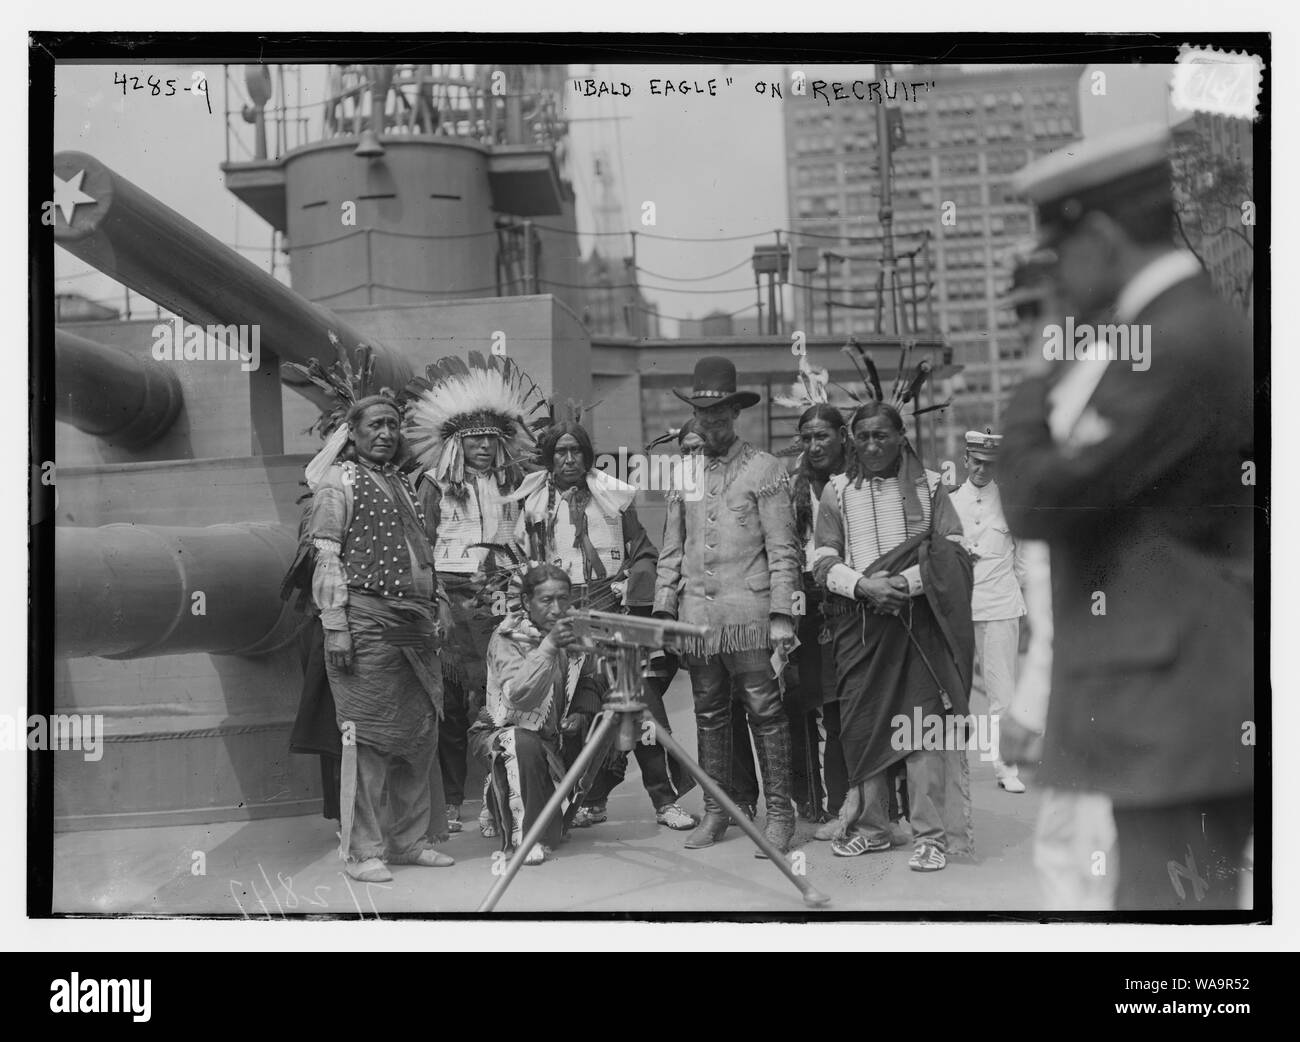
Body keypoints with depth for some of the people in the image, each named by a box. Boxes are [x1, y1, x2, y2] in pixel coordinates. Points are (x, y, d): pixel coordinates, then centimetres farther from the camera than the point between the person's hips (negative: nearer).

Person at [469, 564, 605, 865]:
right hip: (500, 732, -8)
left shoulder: (573, 631, 2)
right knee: (522, 744, -36)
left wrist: (582, 714, -11)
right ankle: (524, 836, -24)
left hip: (553, 738, 8)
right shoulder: (507, 637, -17)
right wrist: (549, 646, -41)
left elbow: (588, 682, 11)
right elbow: (519, 696, -32)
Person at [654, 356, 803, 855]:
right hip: (696, 612, 4)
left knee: (764, 710, -4)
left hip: (748, 610, -4)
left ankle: (779, 811, 2)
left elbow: (782, 549, -4)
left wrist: (782, 615, -11)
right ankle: (715, 811, 15)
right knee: (709, 714, 8)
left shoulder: (765, 469, 1)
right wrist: (662, 609, 9)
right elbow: (671, 551, 17)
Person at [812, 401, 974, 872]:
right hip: (859, 620, 2)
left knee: (923, 725, -6)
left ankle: (929, 834, -2)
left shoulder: (928, 486, 6)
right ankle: (870, 826, 17)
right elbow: (824, 561, 5)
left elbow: (953, 553, 0)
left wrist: (907, 581, -14)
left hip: (918, 617, -2)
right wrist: (863, 585, -13)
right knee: (860, 723, 4)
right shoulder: (837, 490, 9)